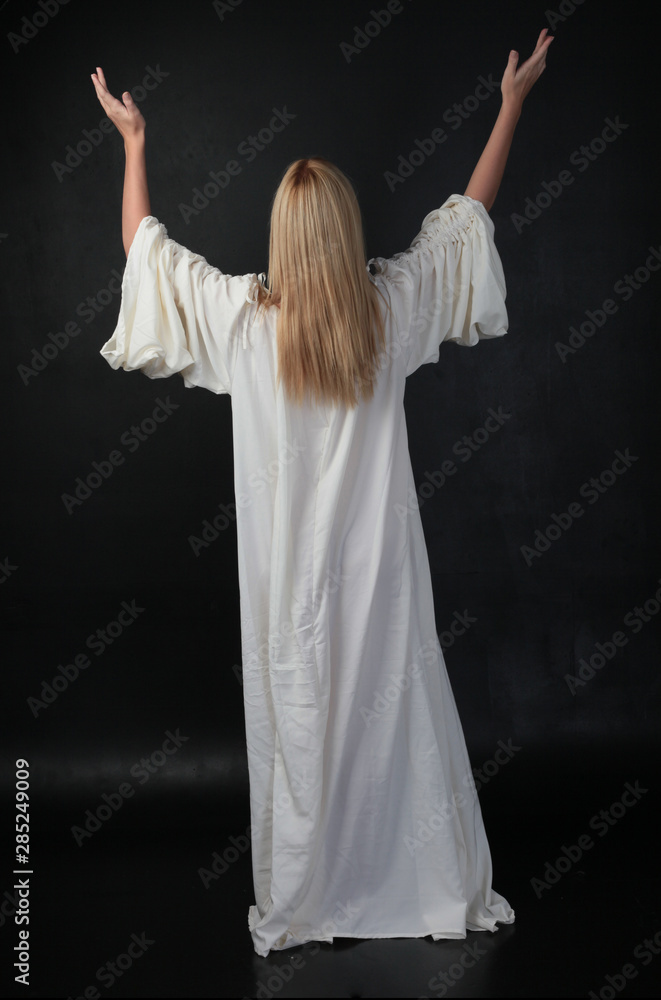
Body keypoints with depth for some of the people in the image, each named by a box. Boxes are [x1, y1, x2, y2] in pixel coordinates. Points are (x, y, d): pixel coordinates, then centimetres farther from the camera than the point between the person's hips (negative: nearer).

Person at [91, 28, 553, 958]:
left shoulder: (239, 316, -11)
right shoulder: (394, 305, -8)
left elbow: (143, 244, 5)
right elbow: (467, 216, 7)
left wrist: (133, 139, 17)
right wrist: (512, 105, 17)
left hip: (288, 571, -1)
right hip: (377, 567, 1)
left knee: (298, 728, 10)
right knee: (399, 716, 12)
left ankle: (295, 908, 24)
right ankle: (448, 890, 26)